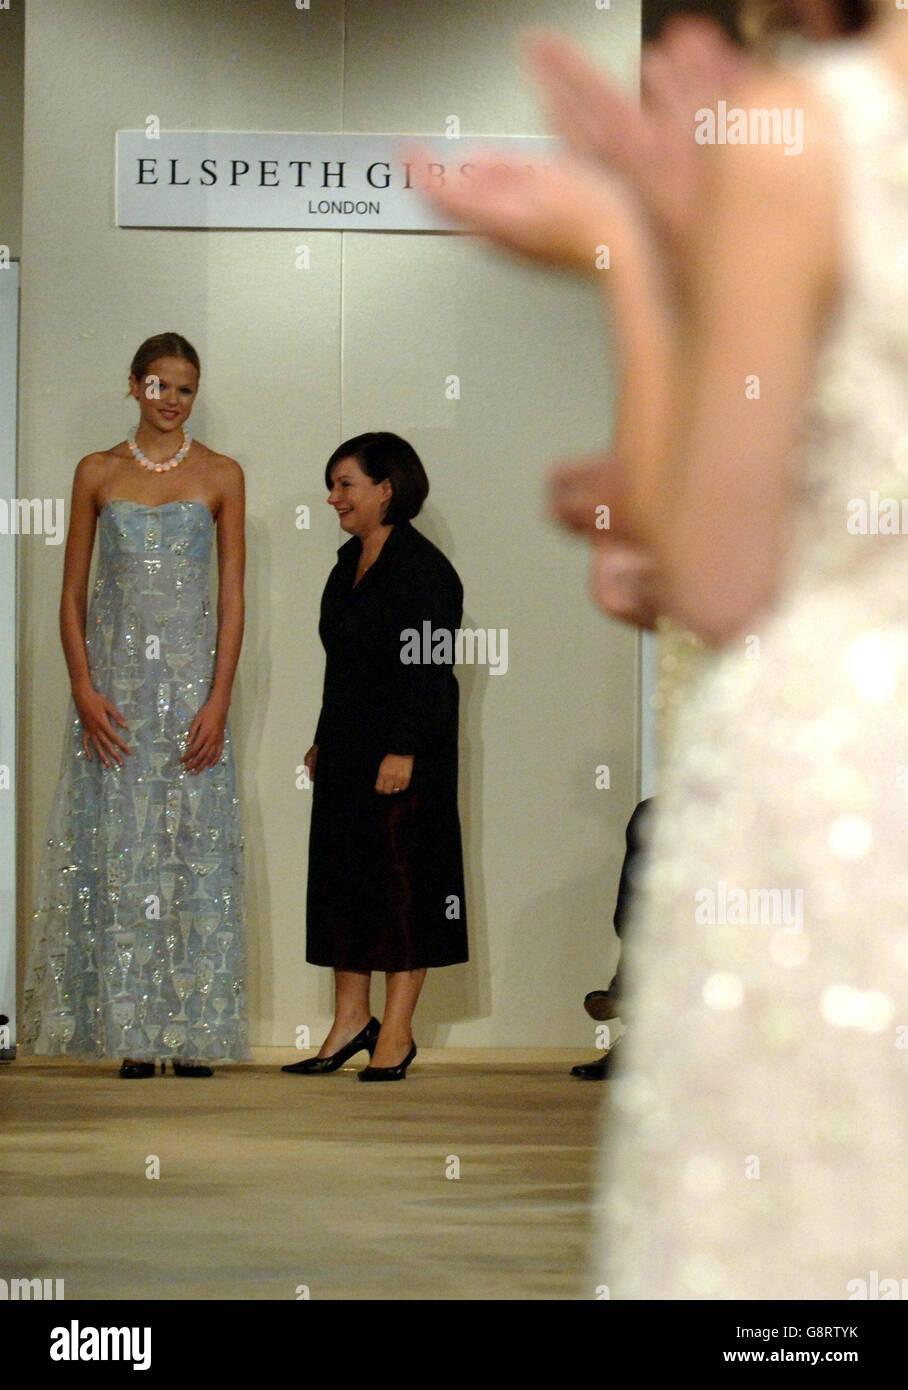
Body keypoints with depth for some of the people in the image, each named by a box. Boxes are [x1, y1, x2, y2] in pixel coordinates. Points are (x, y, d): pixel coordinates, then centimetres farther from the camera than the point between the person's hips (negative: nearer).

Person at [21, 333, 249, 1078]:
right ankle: (131, 1033, 2)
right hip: (115, 668, 1)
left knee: (194, 844, -3)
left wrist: (219, 700, -8)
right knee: (117, 844, -2)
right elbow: (72, 593, 6)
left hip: (191, 667, -1)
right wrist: (84, 690, -6)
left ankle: (193, 1032, 1)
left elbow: (233, 596, 2)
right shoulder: (97, 473, 6)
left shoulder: (221, 475, 5)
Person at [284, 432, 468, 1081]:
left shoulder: (422, 570, -14)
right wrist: (325, 743, 19)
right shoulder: (351, 562, 14)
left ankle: (396, 1036, 4)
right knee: (343, 879, 11)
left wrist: (403, 753, -22)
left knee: (399, 881, -2)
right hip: (347, 755, 9)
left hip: (403, 759, -9)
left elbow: (428, 670, -18)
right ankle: (352, 1019, 20)